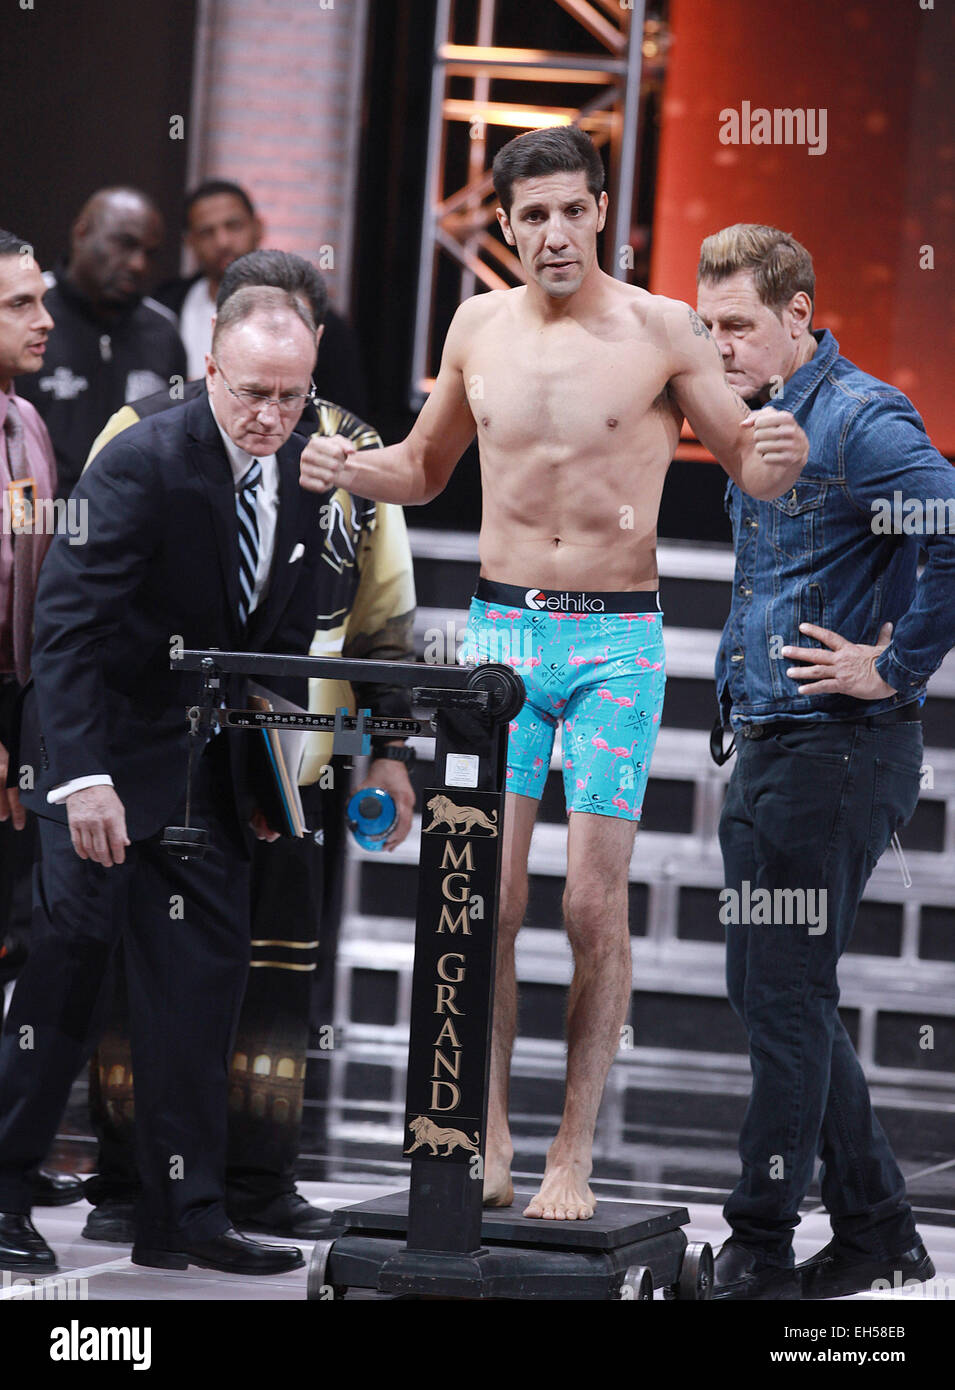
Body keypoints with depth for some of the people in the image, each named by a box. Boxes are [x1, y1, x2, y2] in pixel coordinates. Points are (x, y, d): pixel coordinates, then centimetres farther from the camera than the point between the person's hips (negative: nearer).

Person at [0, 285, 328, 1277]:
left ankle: (183, 1219, 7)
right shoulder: (144, 464, -18)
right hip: (108, 753, -6)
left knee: (204, 982, 3)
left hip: (207, 774, 6)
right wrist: (82, 777, -29)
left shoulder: (303, 478, 3)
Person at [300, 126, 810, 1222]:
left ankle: (573, 1157, 2)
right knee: (491, 897, -3)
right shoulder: (478, 327, 7)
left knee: (594, 902, -5)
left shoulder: (661, 330, -3)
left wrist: (779, 451, -22)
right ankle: (490, 1140, 8)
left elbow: (754, 473, 1)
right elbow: (425, 468, 21)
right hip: (502, 630, 3)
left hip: (618, 640, -3)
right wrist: (347, 470, 0)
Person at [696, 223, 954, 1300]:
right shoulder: (760, 424, 14)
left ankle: (759, 1252, 1)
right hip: (764, 746, 10)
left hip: (838, 752, -10)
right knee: (766, 991, 13)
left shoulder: (860, 422, -15)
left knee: (785, 998, -5)